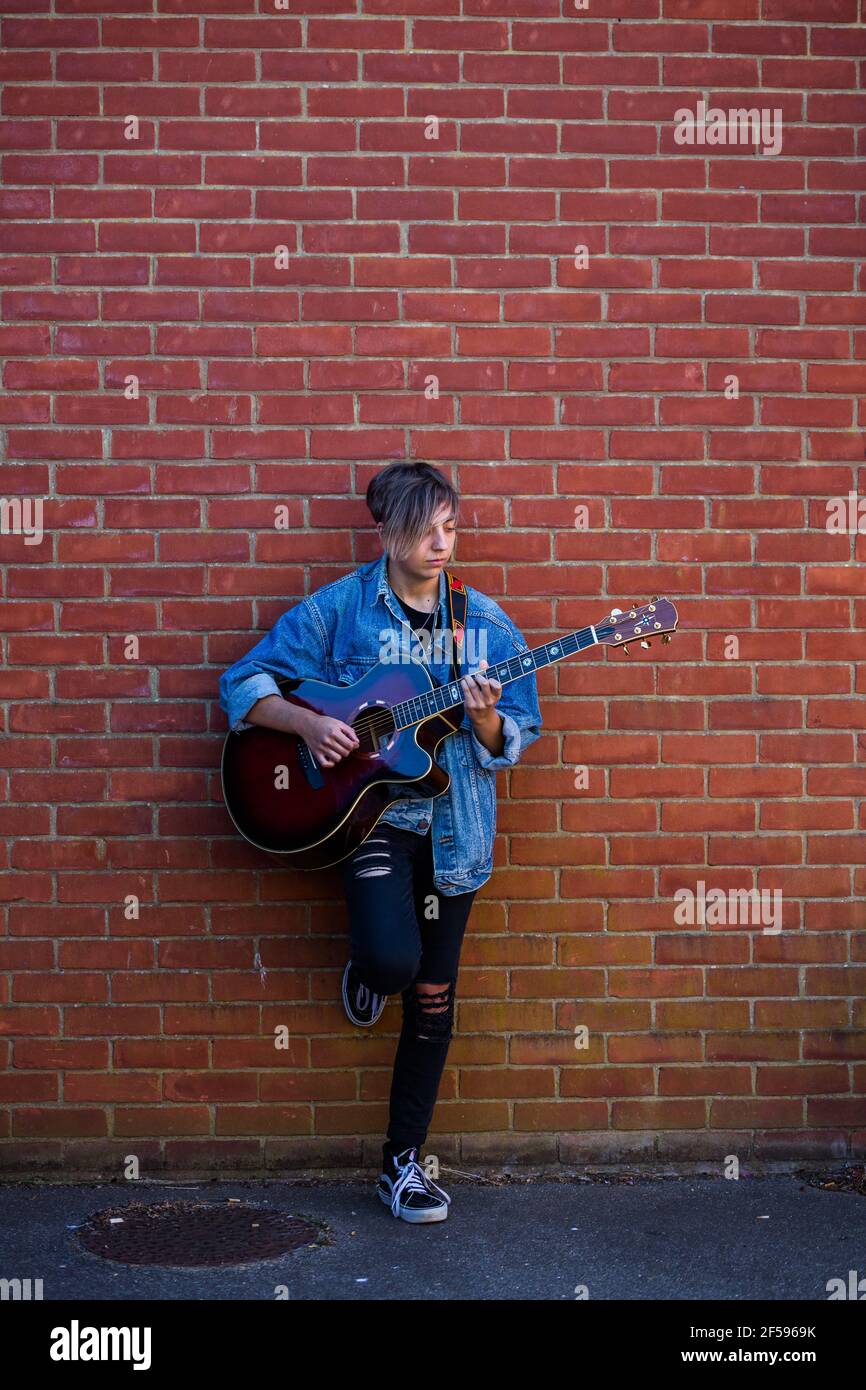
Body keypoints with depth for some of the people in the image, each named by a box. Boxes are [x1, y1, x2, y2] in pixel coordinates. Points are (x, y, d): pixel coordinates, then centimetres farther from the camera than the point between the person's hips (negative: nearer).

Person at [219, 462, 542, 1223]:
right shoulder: (338, 608, -3)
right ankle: (367, 973, 14)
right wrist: (308, 722, -18)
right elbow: (245, 681, -1)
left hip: (453, 827, 3)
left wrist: (485, 719, -18)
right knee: (393, 957, -26)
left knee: (433, 1000, 7)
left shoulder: (484, 620, 4)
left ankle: (404, 1160, 22)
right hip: (371, 812, -3)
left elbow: (514, 740, 4)